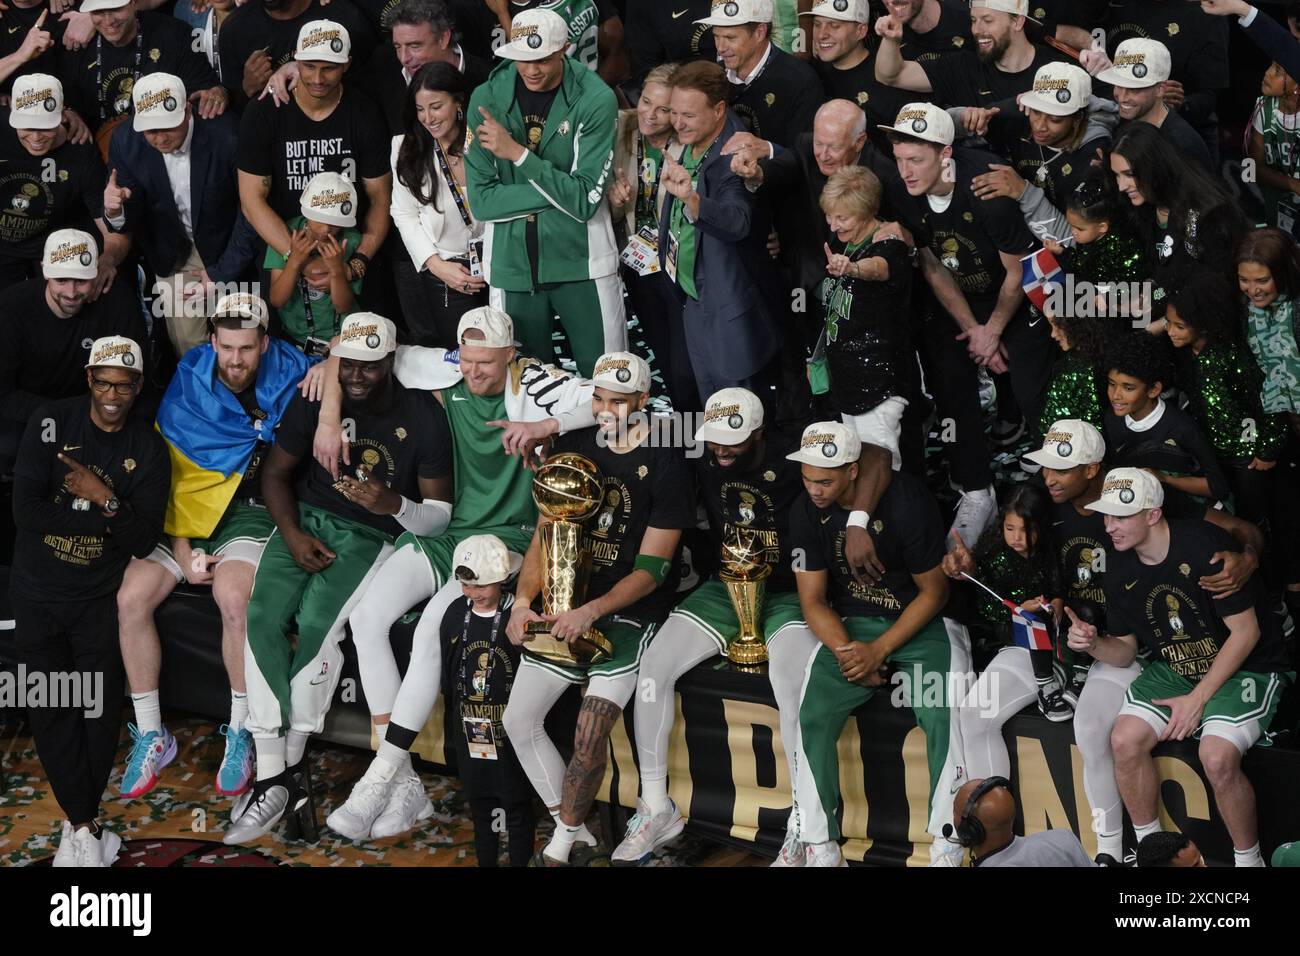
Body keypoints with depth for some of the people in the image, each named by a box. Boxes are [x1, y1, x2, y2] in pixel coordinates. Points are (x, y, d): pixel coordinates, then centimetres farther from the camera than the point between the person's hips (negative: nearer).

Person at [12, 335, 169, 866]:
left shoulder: (148, 449, -5)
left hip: (99, 596, 0)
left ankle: (78, 822, 11)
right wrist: (107, 516, -17)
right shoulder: (52, 423, -9)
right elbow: (25, 511, -16)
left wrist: (105, 500, -23)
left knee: (100, 711, -3)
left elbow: (144, 541, -8)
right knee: (50, 711, -1)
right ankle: (87, 824, 7)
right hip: (37, 592, 0)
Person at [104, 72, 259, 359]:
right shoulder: (125, 141, -19)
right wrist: (116, 212, -38)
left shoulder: (226, 135, -28)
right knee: (188, 347, -4)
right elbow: (131, 222, -13)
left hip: (224, 247, -1)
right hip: (173, 254, 1)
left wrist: (223, 273, -14)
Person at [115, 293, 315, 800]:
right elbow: (168, 470, -1)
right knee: (132, 596, -19)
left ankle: (240, 734, -17)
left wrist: (332, 371, -13)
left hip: (251, 507, -3)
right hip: (187, 511, 3)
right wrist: (181, 549, -9)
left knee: (232, 593, -33)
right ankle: (150, 736, -3)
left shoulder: (288, 372, -1)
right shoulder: (189, 381, -1)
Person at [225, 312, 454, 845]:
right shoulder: (315, 398, 1)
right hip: (306, 517, 3)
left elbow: (441, 512, -4)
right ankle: (276, 777, -25)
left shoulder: (422, 417, -7)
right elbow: (276, 472, 9)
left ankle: (289, 766, -20)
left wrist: (393, 504, -25)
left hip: (371, 535, -3)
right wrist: (292, 534, -7)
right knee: (262, 616, -25)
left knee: (317, 623, -31)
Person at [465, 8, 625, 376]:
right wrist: (558, 190, -15)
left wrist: (518, 153, -22)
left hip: (581, 264, -2)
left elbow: (584, 200, -15)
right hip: (511, 266, 2)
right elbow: (481, 201, -7)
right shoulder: (487, 99, -4)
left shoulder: (595, 100, -10)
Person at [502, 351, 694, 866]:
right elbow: (545, 533, 5)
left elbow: (651, 568, -13)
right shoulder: (573, 447, 5)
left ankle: (561, 847, 0)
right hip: (570, 603, 6)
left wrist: (591, 612, -25)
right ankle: (580, 840, 11)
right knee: (518, 719, 2)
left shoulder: (665, 464, -11)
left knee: (590, 733, -17)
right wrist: (524, 600, -11)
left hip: (631, 612, -6)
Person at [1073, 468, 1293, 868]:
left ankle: (1248, 859, -7)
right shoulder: (1121, 569, -2)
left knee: (1217, 755, -30)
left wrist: (1197, 699, -19)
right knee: (1125, 739, -18)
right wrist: (1094, 644, -19)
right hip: (1174, 669, 6)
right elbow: (1125, 652, 6)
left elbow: (1245, 632, -18)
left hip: (1245, 667, -6)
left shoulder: (1206, 545, -23)